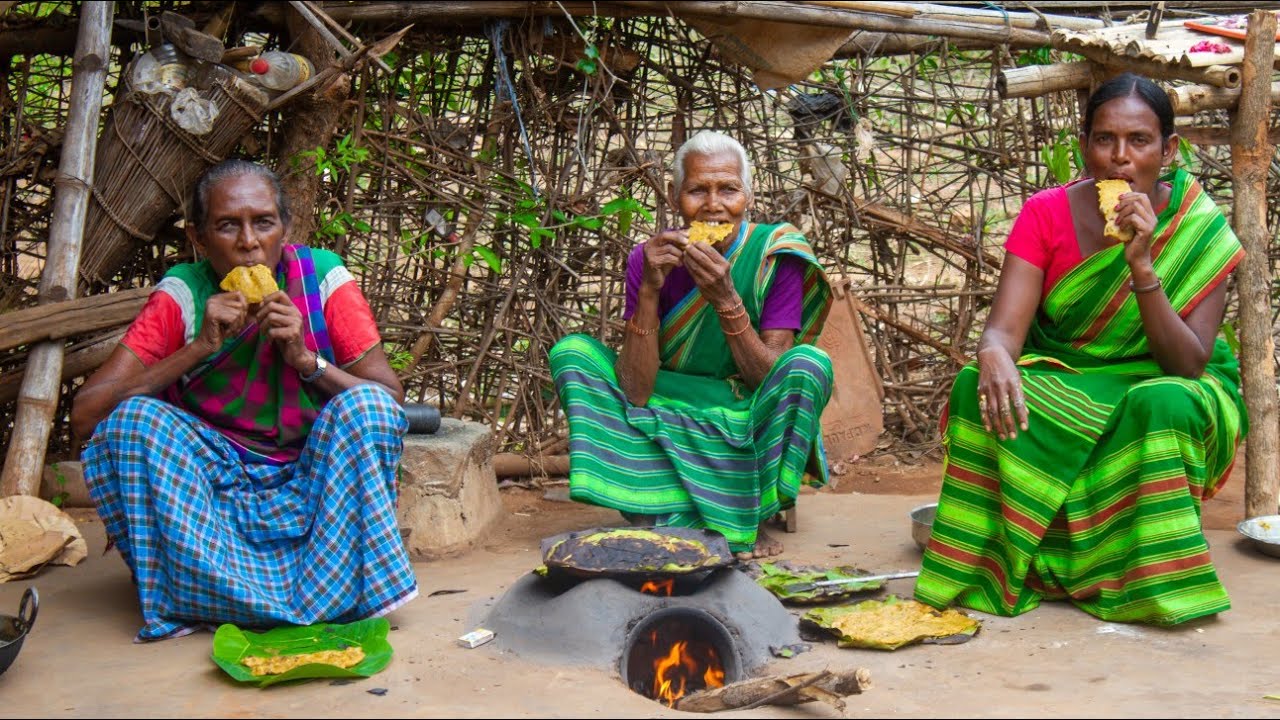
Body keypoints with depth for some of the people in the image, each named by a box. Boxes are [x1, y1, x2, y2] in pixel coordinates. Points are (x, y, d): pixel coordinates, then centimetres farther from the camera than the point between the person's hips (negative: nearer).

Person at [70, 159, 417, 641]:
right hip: (213, 487, 0)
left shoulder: (323, 280, -9)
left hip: (313, 480, 0)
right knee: (132, 419, -25)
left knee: (367, 407, -26)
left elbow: (390, 400, -9)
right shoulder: (182, 296, -9)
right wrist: (199, 348, -25)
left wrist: (307, 360, -25)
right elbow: (84, 416, -17)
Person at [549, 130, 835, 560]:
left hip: (748, 430, -1)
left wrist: (727, 300, -30)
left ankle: (753, 517, -12)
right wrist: (649, 290, -27)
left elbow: (772, 381, -17)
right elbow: (634, 393, -17)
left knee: (810, 363, -29)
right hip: (668, 428, 2)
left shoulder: (775, 256, -13)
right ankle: (660, 513, -21)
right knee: (572, 352, -14)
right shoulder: (649, 260, -10)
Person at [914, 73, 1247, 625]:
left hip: (1159, 394, -1)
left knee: (1161, 404, -36)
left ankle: (1147, 580, -17)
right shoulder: (1046, 214, -7)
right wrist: (994, 358, -42)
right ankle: (999, 569, -18)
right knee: (979, 386, -28)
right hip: (1059, 392, 2)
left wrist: (1143, 265, -29)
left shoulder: (1200, 229, -10)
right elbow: (1004, 329, -17)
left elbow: (1190, 367, -17)